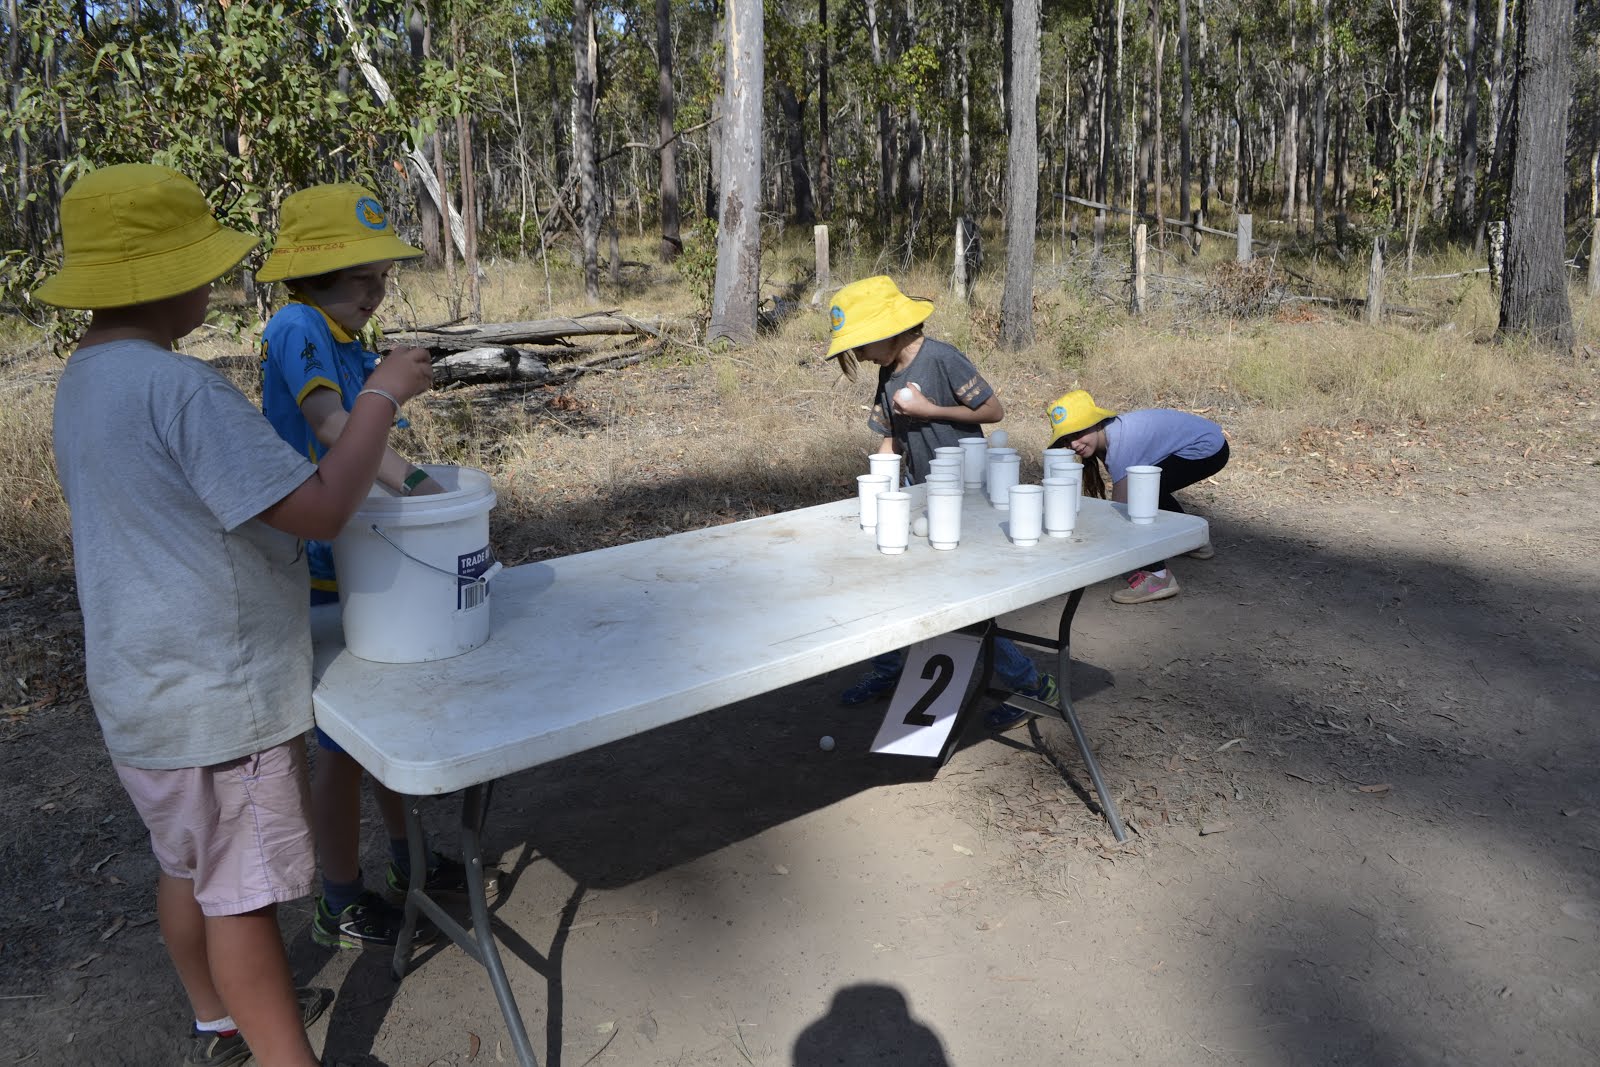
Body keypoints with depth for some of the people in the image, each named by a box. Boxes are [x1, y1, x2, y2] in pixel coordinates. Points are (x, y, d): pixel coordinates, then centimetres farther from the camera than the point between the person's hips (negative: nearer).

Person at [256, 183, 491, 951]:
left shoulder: (351, 340, 9)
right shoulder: (296, 329, -17)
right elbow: (330, 423, -34)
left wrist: (414, 487, 9)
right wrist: (414, 482, -39)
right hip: (323, 574, -9)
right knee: (346, 742, 4)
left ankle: (406, 862, 38)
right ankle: (342, 908, 23)